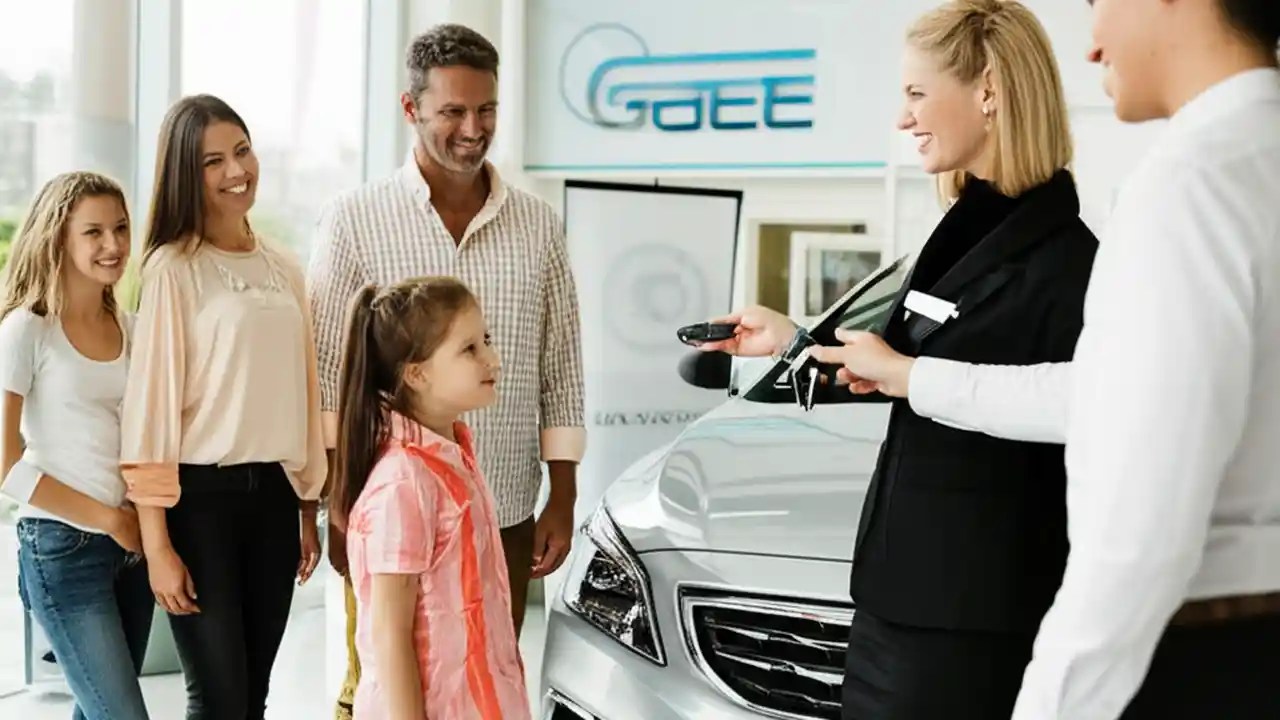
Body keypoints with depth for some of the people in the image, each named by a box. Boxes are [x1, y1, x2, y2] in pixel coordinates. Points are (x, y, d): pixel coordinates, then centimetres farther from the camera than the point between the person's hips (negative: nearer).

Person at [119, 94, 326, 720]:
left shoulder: (284, 269, 11)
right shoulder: (173, 267, -6)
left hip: (274, 493, 5)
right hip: (201, 496, -5)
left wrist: (308, 509, 15)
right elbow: (152, 400, -10)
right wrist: (157, 544, -13)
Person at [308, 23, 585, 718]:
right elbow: (326, 378, -3)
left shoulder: (538, 225, 6)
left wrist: (561, 504, 5)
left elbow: (561, 373, 8)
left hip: (505, 518, 2)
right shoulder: (354, 220, -2)